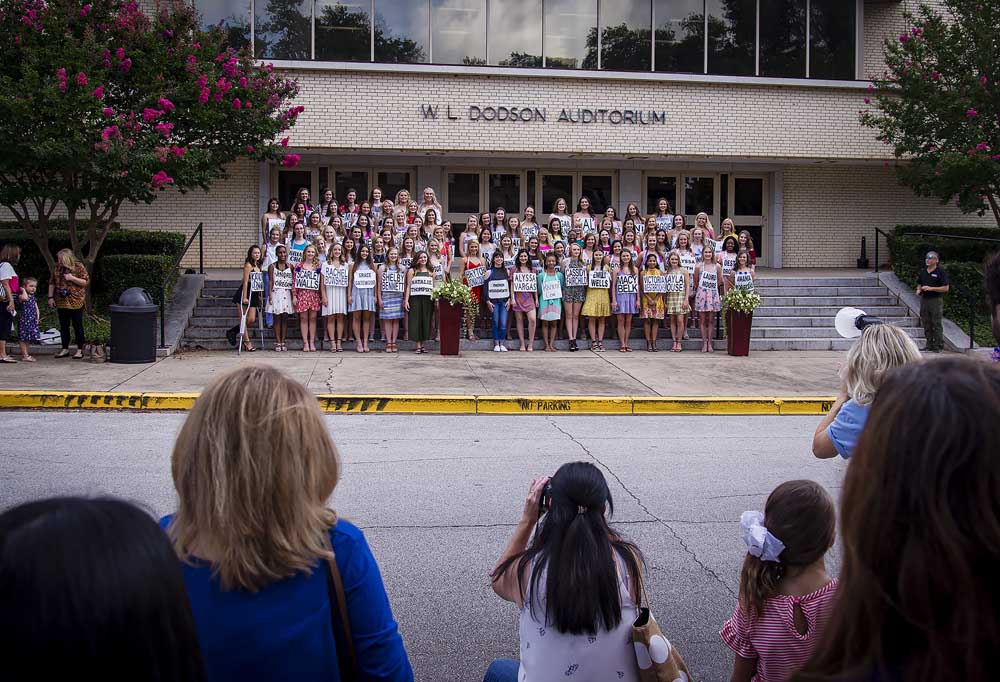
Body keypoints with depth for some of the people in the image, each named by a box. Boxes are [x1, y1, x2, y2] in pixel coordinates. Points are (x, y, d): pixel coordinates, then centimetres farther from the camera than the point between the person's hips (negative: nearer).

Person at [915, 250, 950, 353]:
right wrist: (918, 290, 2)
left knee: (936, 324, -5)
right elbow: (919, 284, 24)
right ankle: (929, 345, 15)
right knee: (926, 324, 8)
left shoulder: (941, 272, -5)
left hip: (936, 300, -6)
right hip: (924, 300, 6)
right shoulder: (922, 272, 13)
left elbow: (946, 288, -9)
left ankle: (939, 345, 0)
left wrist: (931, 288, -17)